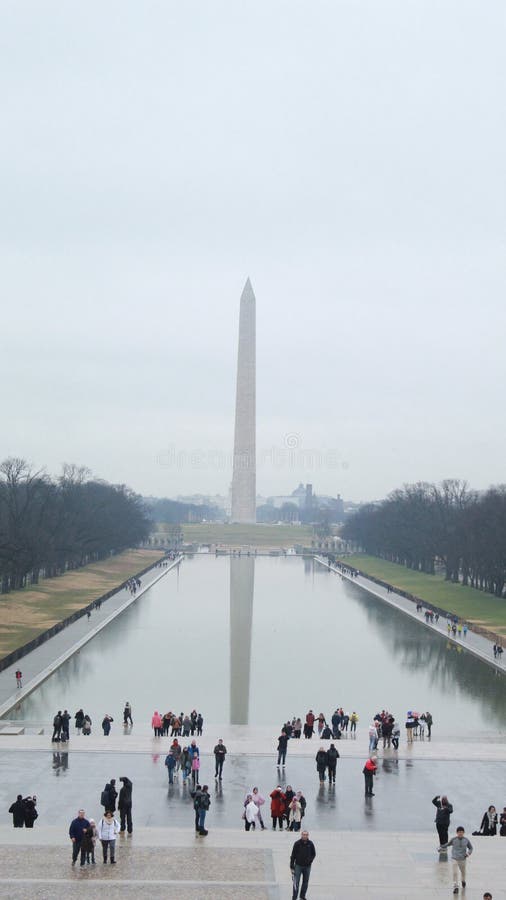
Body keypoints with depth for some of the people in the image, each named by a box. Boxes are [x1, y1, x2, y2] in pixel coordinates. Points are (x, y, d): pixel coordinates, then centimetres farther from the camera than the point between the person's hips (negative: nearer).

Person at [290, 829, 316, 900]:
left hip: (307, 866, 3)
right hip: (298, 865, -3)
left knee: (305, 882, 11)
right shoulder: (297, 843, -10)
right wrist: (292, 867, -7)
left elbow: (313, 854, 10)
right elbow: (293, 855, -5)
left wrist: (310, 860, -9)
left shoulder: (310, 844, -3)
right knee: (296, 882, -4)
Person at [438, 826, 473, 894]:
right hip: (455, 859, -2)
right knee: (455, 873, -11)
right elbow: (447, 844, 7)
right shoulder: (453, 839, -7)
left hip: (463, 859, 2)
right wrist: (441, 847, 1)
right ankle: (455, 887, -6)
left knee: (463, 871, 20)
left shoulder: (466, 840, -4)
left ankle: (463, 880, 51)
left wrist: (468, 853, -10)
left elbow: (470, 848, 7)